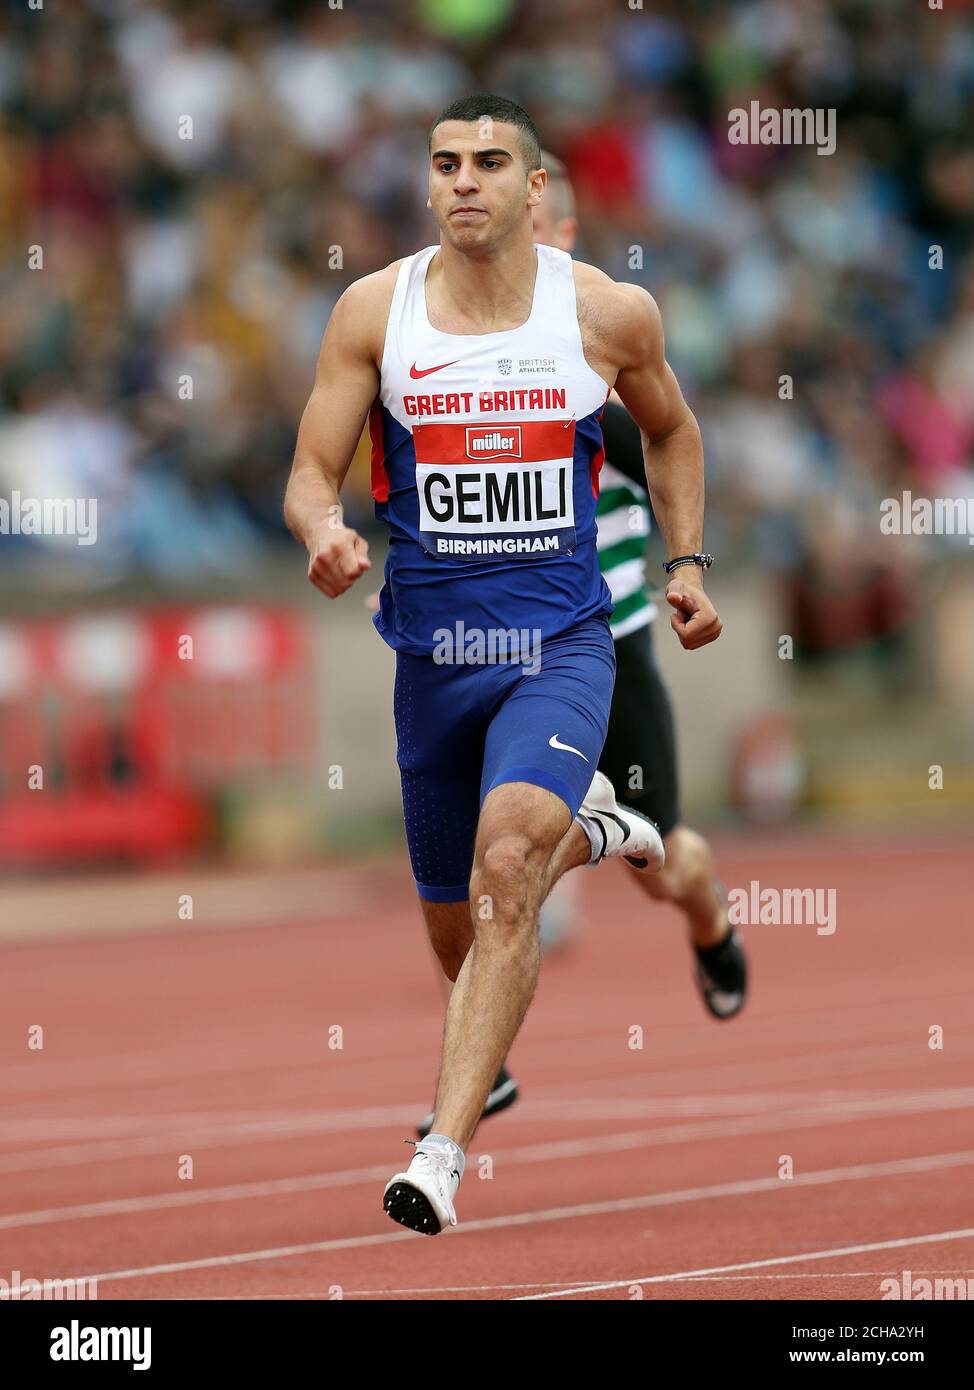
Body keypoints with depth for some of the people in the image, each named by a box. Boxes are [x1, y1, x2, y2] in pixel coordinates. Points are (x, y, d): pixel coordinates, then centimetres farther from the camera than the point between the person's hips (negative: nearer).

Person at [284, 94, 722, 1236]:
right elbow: (310, 476, -2)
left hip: (560, 643, -3)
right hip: (433, 652, 3)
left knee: (504, 860, -27)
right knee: (459, 939, 15)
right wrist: (326, 534, -24)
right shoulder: (376, 310, -3)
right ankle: (583, 829, 52)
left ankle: (443, 1153, -28)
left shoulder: (611, 314, -3)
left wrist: (686, 561, 11)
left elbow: (671, 429, 18)